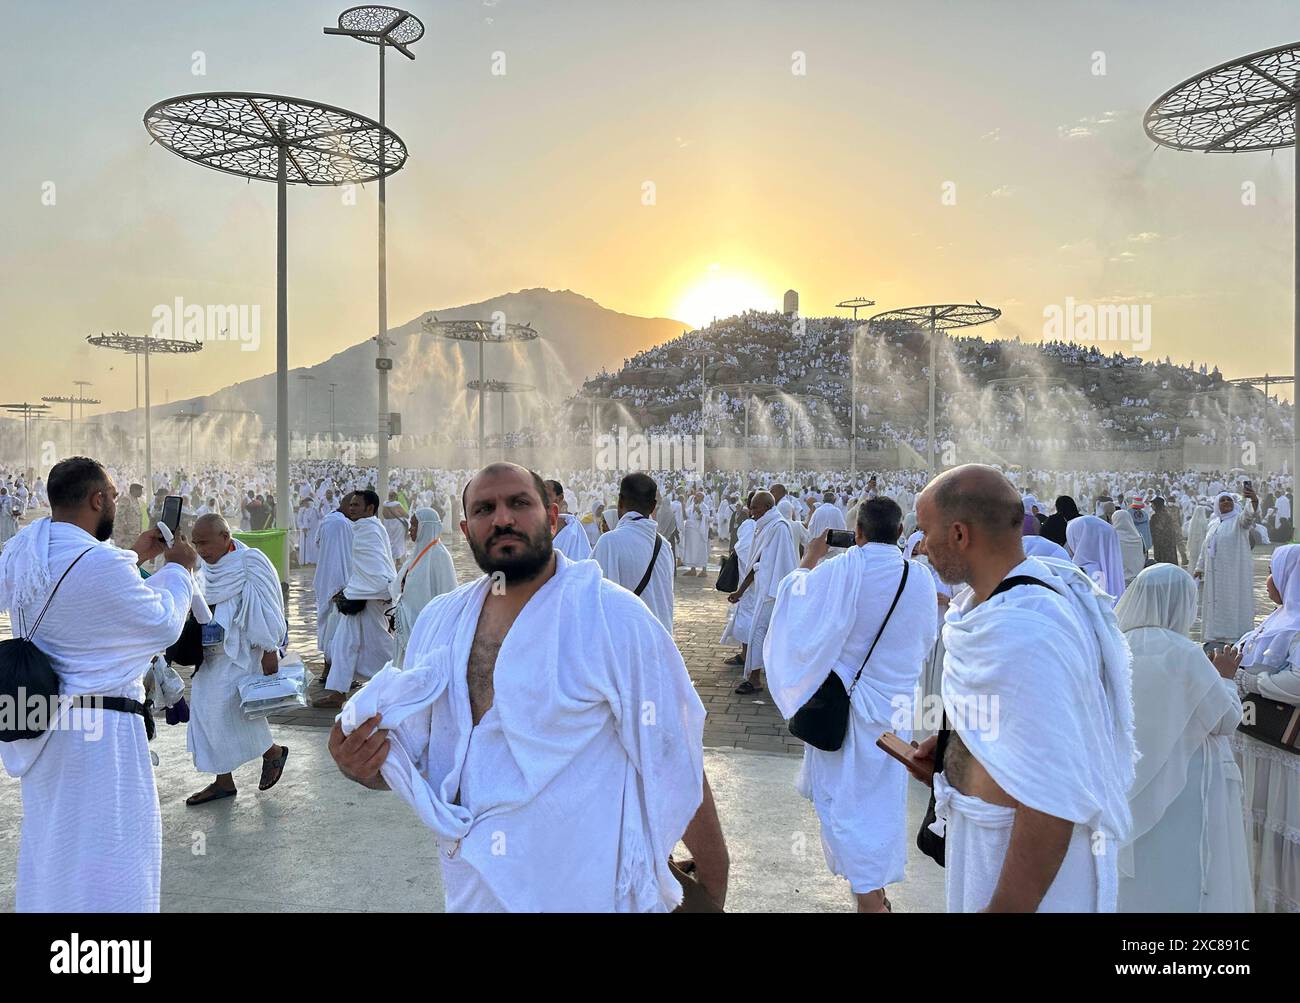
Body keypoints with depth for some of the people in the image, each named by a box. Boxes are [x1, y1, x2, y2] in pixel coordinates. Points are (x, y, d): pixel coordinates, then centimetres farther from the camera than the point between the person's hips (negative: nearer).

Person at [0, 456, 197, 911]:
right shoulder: (102, 564, -26)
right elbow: (163, 626, -11)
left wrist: (135, 557, 19)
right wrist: (178, 568, 3)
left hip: (42, 718, 9)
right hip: (98, 727, -9)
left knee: (49, 835, 26)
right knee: (109, 853, 3)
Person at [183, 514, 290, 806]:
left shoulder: (250, 562, -14)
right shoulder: (207, 568, 9)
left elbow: (266, 607, -15)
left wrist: (270, 651, -16)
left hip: (241, 653, -8)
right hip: (212, 652, 8)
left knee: (227, 710, -10)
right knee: (206, 711, 7)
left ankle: (273, 751, 15)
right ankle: (223, 781, 17)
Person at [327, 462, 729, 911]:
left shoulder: (614, 618, -18)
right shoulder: (439, 621, 0)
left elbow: (675, 767, -14)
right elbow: (410, 756, 11)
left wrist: (713, 892, -10)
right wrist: (362, 765, -10)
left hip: (589, 893, -5)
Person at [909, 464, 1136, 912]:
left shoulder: (1027, 635, -32)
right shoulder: (994, 597, 0)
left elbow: (1051, 797, -32)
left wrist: (1004, 907, -27)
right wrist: (951, 743, 8)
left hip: (1034, 855, -9)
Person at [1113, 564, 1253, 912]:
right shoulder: (1183, 652, -20)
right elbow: (1227, 719, -11)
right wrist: (1226, 677, 5)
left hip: (1132, 785, 5)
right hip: (1184, 787, -5)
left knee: (1138, 875, 17)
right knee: (1184, 880, 9)